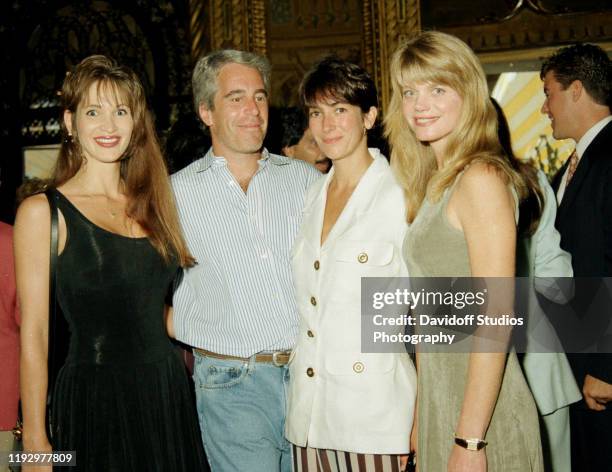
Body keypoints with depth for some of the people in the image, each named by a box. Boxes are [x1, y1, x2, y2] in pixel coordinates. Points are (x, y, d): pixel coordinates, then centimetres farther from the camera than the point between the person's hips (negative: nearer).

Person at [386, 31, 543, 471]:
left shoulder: (481, 178, -15)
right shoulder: (432, 182, 10)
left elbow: (496, 315, -20)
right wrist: (422, 418, 12)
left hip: (480, 408, -8)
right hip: (438, 396, 8)